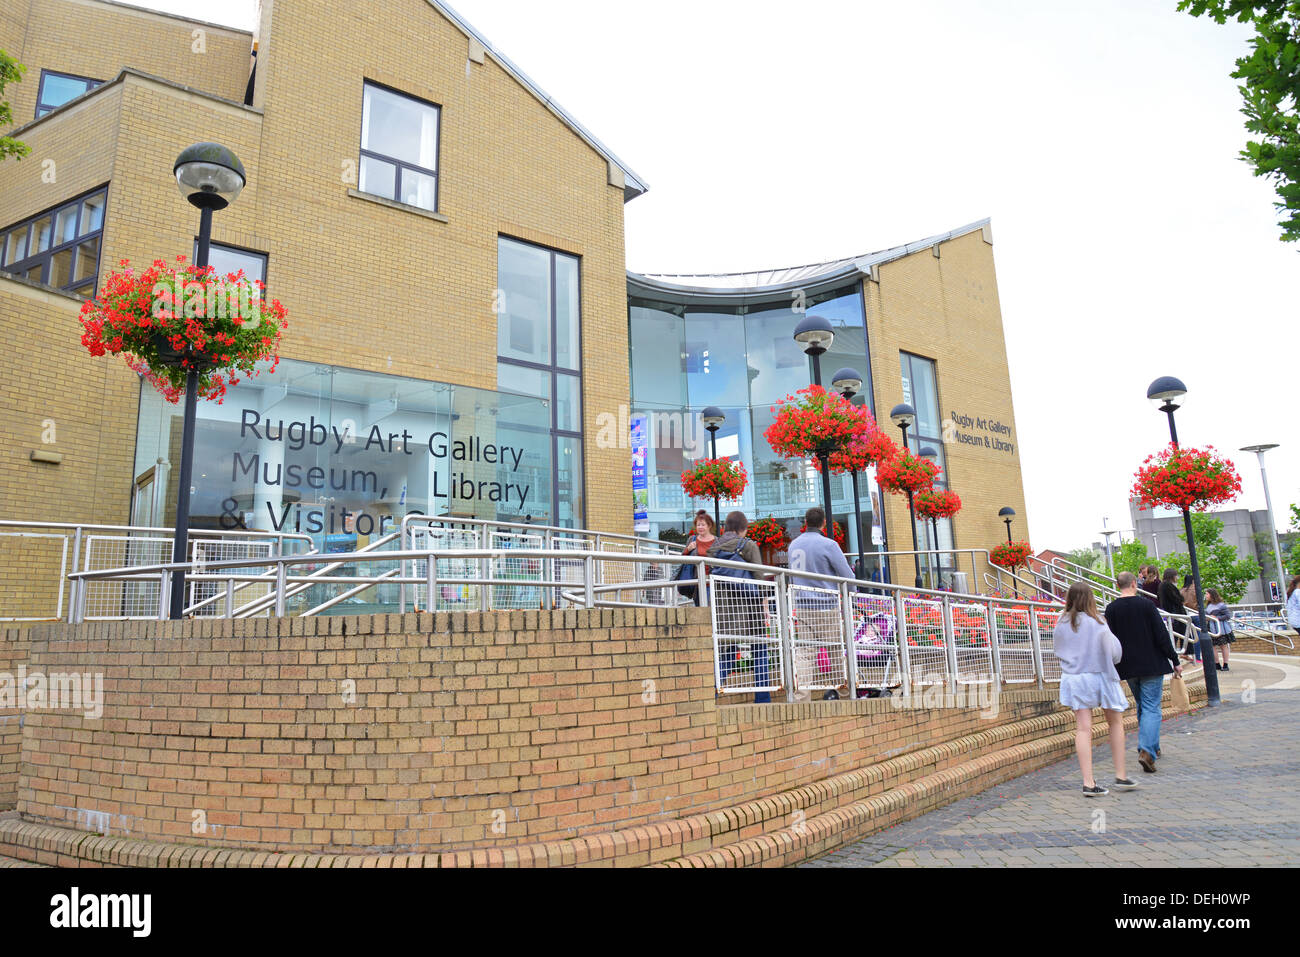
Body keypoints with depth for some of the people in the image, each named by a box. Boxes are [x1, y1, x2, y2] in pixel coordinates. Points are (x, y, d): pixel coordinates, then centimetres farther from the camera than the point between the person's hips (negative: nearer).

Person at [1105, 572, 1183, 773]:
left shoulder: (1111, 609, -1)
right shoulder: (1145, 605, -10)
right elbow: (1162, 635, -9)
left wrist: (1113, 668, 12)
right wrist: (1175, 661, 0)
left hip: (1128, 667, 4)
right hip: (1151, 665, -4)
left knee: (1142, 707, 19)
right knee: (1151, 708, -3)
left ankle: (1152, 747, 28)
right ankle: (1147, 751, -17)